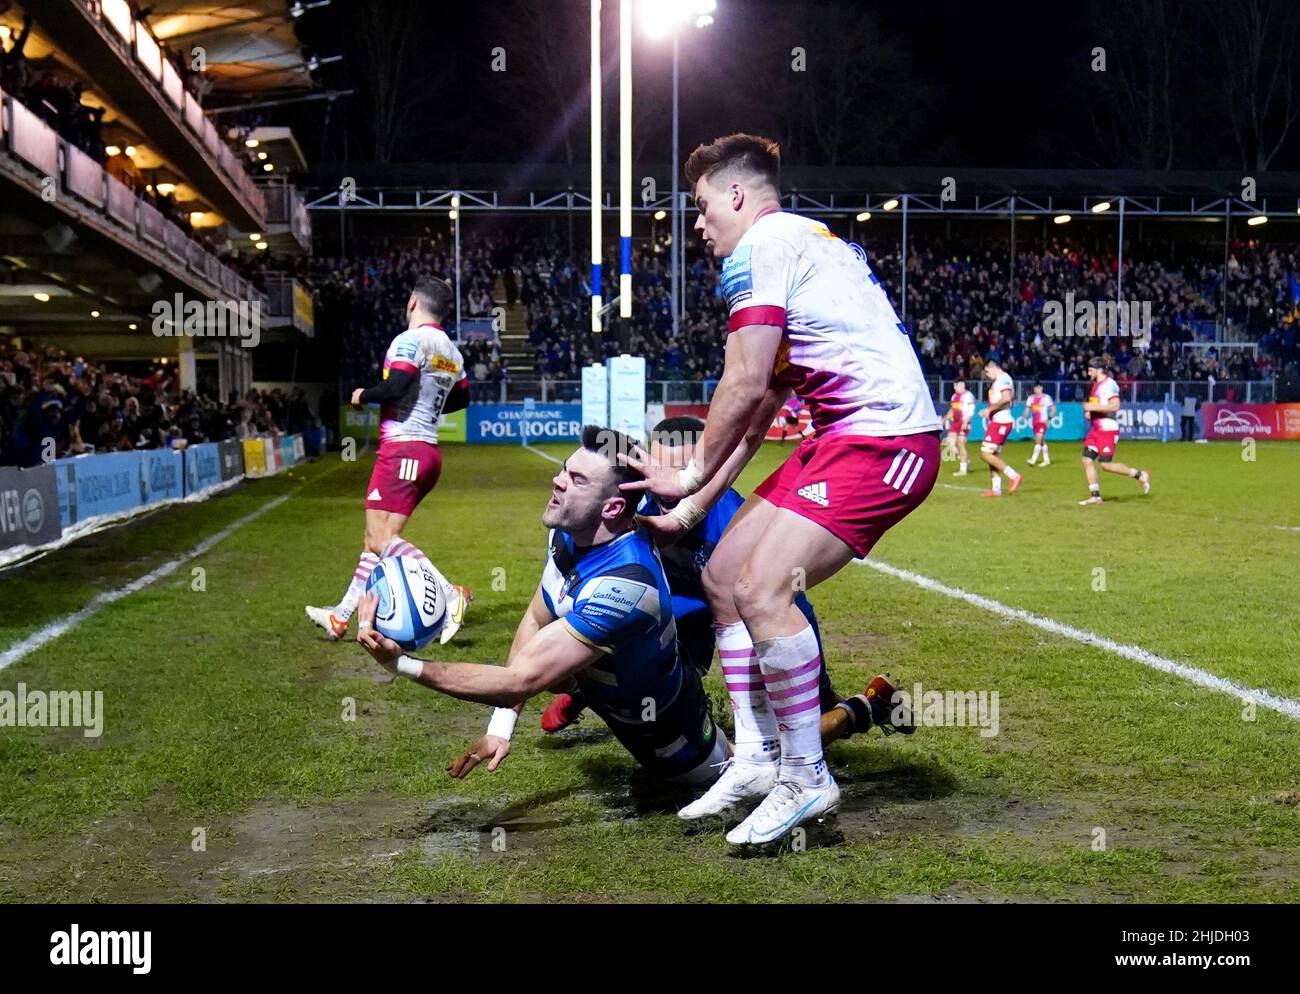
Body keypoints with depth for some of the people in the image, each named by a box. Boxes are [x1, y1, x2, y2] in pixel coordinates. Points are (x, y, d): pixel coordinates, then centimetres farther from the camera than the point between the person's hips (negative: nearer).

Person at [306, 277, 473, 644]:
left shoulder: (411, 339, -10)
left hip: (402, 448, -9)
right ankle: (340, 617, 17)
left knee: (382, 537, -13)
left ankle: (451, 594, -23)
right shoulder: (452, 352, 15)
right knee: (376, 537, 12)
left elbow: (395, 386, -22)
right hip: (429, 452, 9)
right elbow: (461, 398, 25)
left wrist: (363, 395, -4)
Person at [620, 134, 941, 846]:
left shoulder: (762, 245, -7)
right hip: (843, 437, 11)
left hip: (884, 435, -11)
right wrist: (692, 508, 22)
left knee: (763, 589, -20)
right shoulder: (805, 242, 24)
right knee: (723, 576, 10)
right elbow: (759, 410, 23)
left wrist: (690, 477, 2)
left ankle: (806, 780, -6)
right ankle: (758, 759, 16)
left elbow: (745, 386, -13)